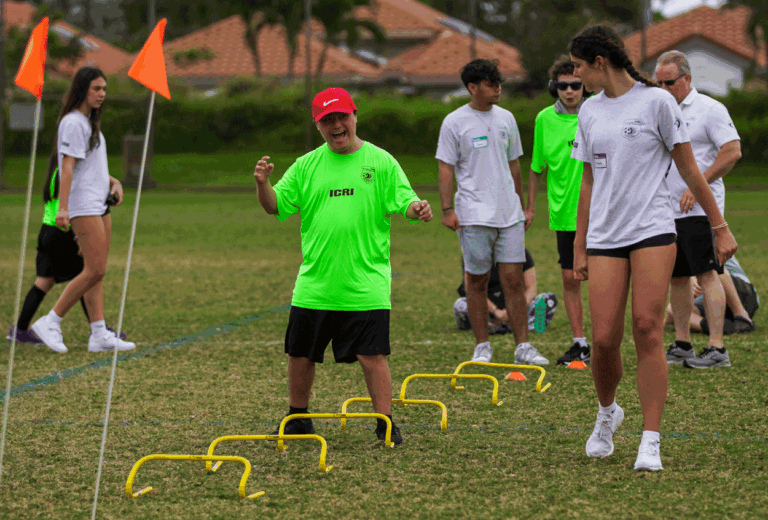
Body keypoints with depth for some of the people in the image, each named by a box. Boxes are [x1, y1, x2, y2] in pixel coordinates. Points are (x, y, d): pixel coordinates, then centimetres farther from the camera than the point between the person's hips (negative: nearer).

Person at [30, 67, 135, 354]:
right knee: (94, 270, -13)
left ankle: (99, 334, 4)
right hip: (83, 206, -9)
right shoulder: (73, 122, -11)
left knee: (96, 272, 5)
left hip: (99, 205, 9)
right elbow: (67, 167, -18)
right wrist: (63, 208, -24)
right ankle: (50, 322, -7)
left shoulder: (90, 123, 18)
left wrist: (114, 182, 11)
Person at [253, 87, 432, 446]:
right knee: (300, 355, 11)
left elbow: (405, 202, -5)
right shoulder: (306, 165, 7)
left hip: (365, 287, -3)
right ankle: (298, 418, 30)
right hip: (314, 285, 3)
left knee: (372, 356, -6)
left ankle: (385, 423, 5)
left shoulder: (380, 162, 0)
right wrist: (263, 184, -14)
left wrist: (417, 209, -27)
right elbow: (276, 207, 5)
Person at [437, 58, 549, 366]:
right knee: (477, 280, 2)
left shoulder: (506, 119, 11)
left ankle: (523, 346, 1)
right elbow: (445, 168, -3)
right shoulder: (454, 122, -3)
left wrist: (521, 204, 20)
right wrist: (447, 209, -10)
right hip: (474, 214, -4)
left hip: (509, 213, 4)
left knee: (513, 278, 0)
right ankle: (482, 347, 10)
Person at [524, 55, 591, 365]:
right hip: (563, 212, 3)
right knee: (570, 278, 6)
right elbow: (537, 167, 15)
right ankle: (579, 343, 13)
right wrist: (530, 206, 17)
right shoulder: (545, 119, 5)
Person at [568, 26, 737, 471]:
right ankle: (608, 412, 26)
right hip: (604, 237, 4)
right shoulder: (589, 112, 13)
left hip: (653, 230, -4)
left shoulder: (656, 101, -3)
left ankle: (651, 442, -9)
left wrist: (720, 227, 1)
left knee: (647, 330, -13)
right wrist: (580, 247, 19)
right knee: (604, 338, -4)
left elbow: (689, 170, 1)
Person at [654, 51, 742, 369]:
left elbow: (732, 152, -14)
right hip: (668, 209, 7)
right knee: (677, 277, 9)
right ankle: (682, 344, 17)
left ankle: (717, 348, -12)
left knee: (707, 274, -10)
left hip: (700, 208, -7)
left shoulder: (710, 109, -7)